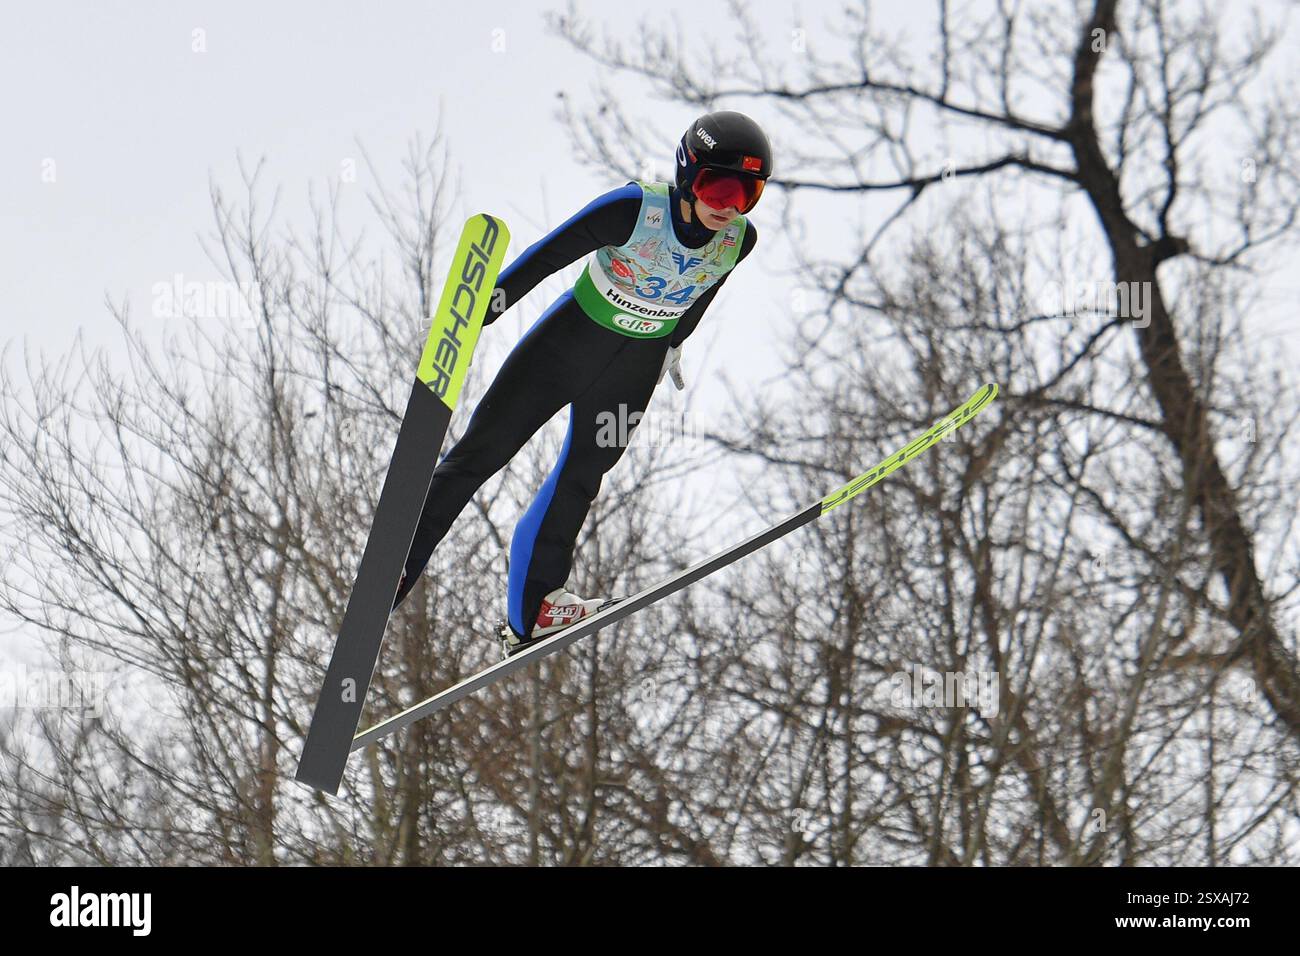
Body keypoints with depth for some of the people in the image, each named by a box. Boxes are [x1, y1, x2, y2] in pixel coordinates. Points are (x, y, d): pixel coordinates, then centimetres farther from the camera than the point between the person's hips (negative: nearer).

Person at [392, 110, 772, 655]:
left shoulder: (739, 240, -12)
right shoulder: (634, 209, -28)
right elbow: (545, 257, -22)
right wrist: (477, 314, -19)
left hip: (635, 370, 4)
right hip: (569, 339, -4)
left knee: (580, 482, 11)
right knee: (479, 452, -3)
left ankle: (529, 614, 22)